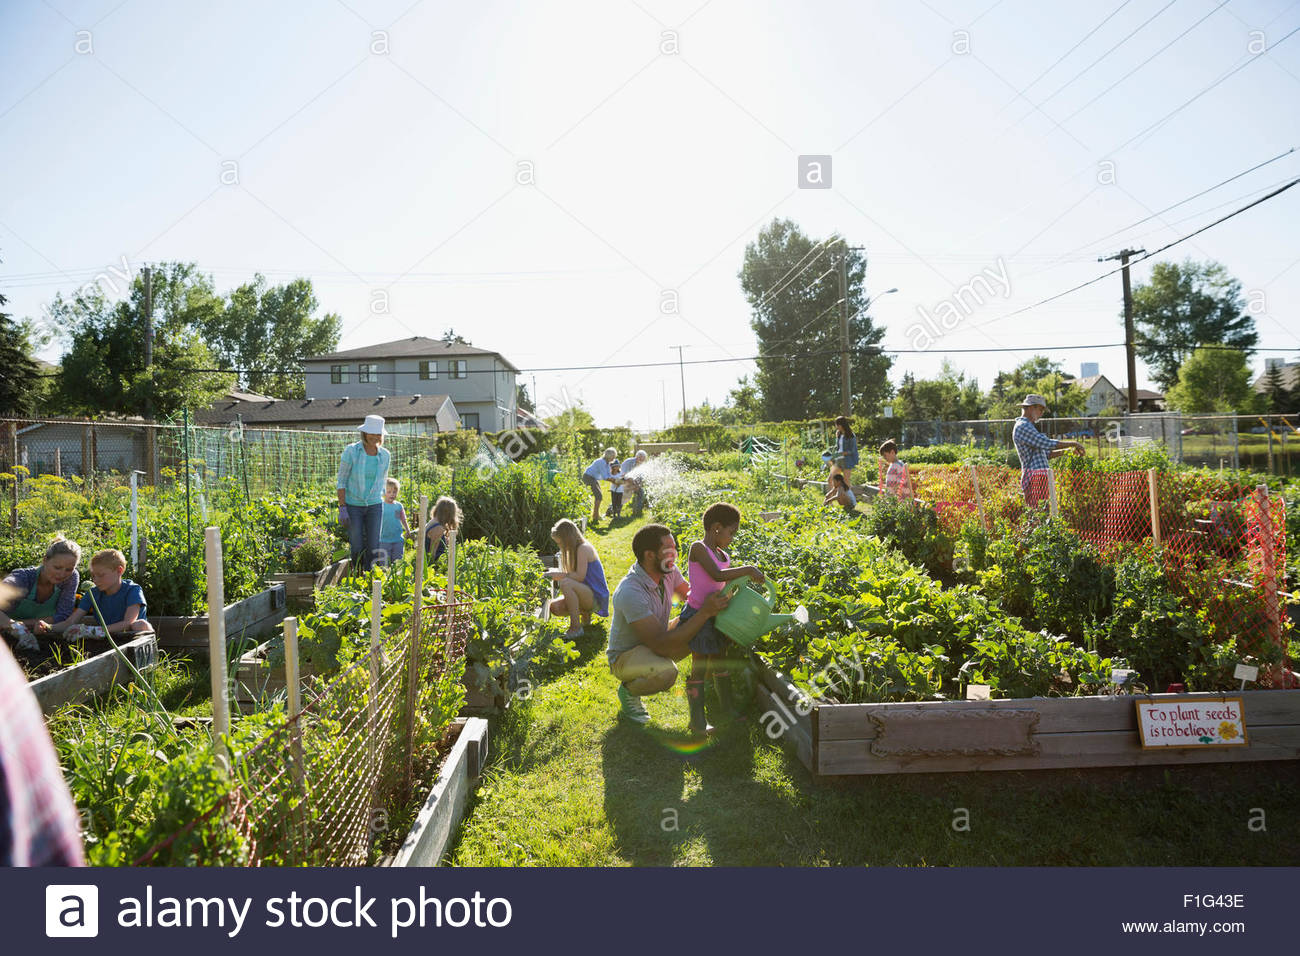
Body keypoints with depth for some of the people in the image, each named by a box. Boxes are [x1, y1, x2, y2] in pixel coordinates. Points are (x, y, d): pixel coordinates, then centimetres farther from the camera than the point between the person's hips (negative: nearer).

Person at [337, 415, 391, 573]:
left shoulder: (385, 455, -1)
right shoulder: (351, 451, -11)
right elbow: (341, 480, -8)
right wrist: (342, 508, -12)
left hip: (374, 506, 2)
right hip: (353, 506, -2)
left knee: (373, 548, -2)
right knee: (357, 548, 0)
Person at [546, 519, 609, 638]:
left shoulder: (583, 548, -15)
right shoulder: (574, 549, 13)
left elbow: (580, 576, -23)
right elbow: (573, 575, 17)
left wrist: (559, 574, -16)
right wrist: (556, 572, 4)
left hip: (597, 597, -9)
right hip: (587, 596, 9)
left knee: (565, 583, -32)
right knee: (554, 607, -2)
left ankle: (576, 628, -25)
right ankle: (585, 613, 16)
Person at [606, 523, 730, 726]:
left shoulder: (666, 571, -10)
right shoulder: (630, 593, -35)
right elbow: (661, 645, -37)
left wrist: (710, 601, -11)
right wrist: (704, 613, -36)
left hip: (653, 644, 8)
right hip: (625, 656, -7)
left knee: (706, 627, -9)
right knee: (666, 671, -38)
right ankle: (628, 691, -5)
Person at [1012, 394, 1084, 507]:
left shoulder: (1027, 426, 25)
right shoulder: (1022, 427, -10)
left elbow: (1046, 453, 27)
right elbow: (1047, 443, -17)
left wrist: (1067, 451, 16)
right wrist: (1074, 444, -7)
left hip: (1040, 478, 10)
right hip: (1034, 477, -10)